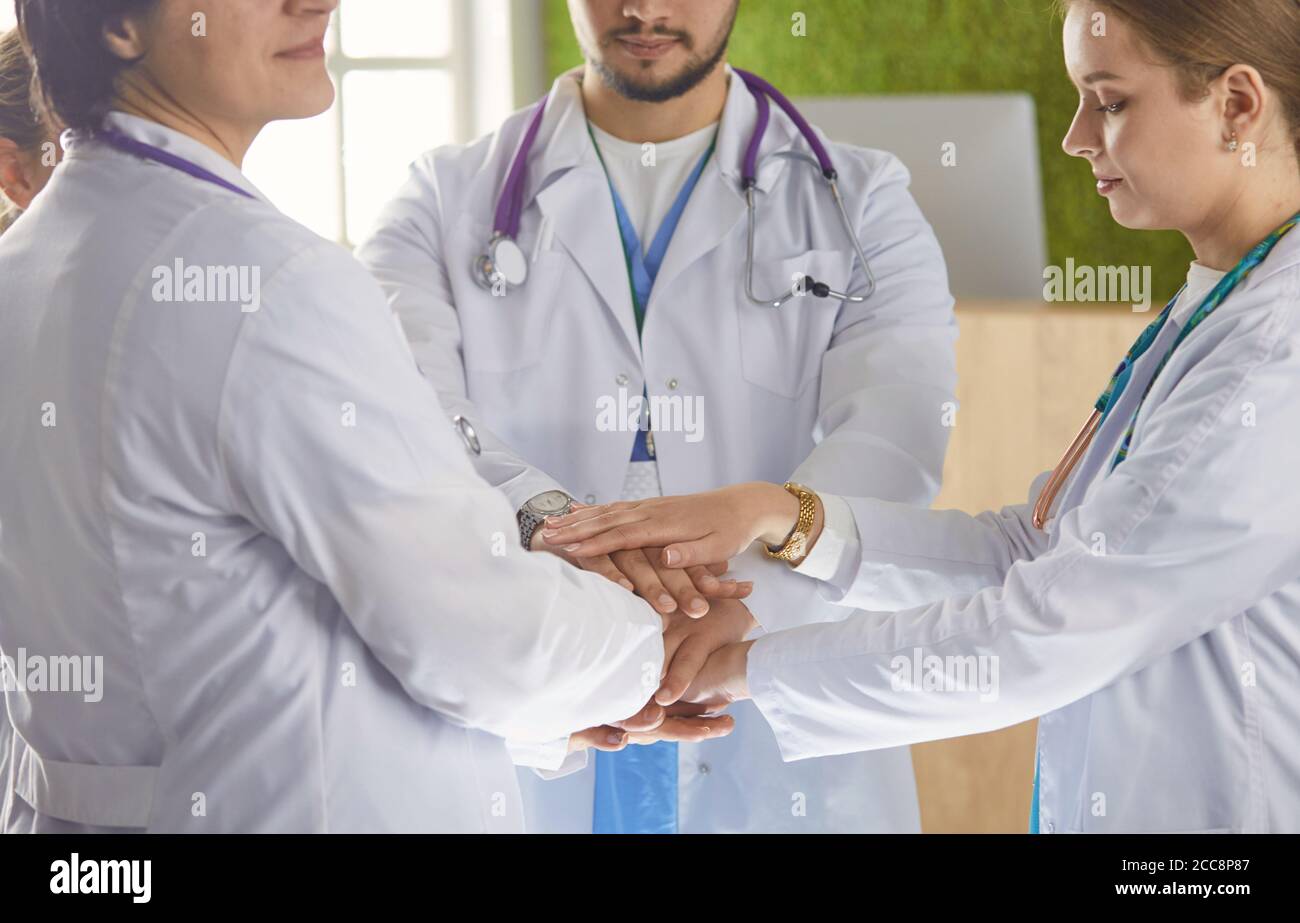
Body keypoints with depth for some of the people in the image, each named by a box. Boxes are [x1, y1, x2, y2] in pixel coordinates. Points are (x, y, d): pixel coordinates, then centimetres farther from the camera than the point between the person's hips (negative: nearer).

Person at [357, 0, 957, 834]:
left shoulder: (864, 204, 5)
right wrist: (539, 516, -33)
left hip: (780, 770, 0)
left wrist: (741, 602, -31)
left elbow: (890, 439, -12)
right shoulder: (447, 203, 7)